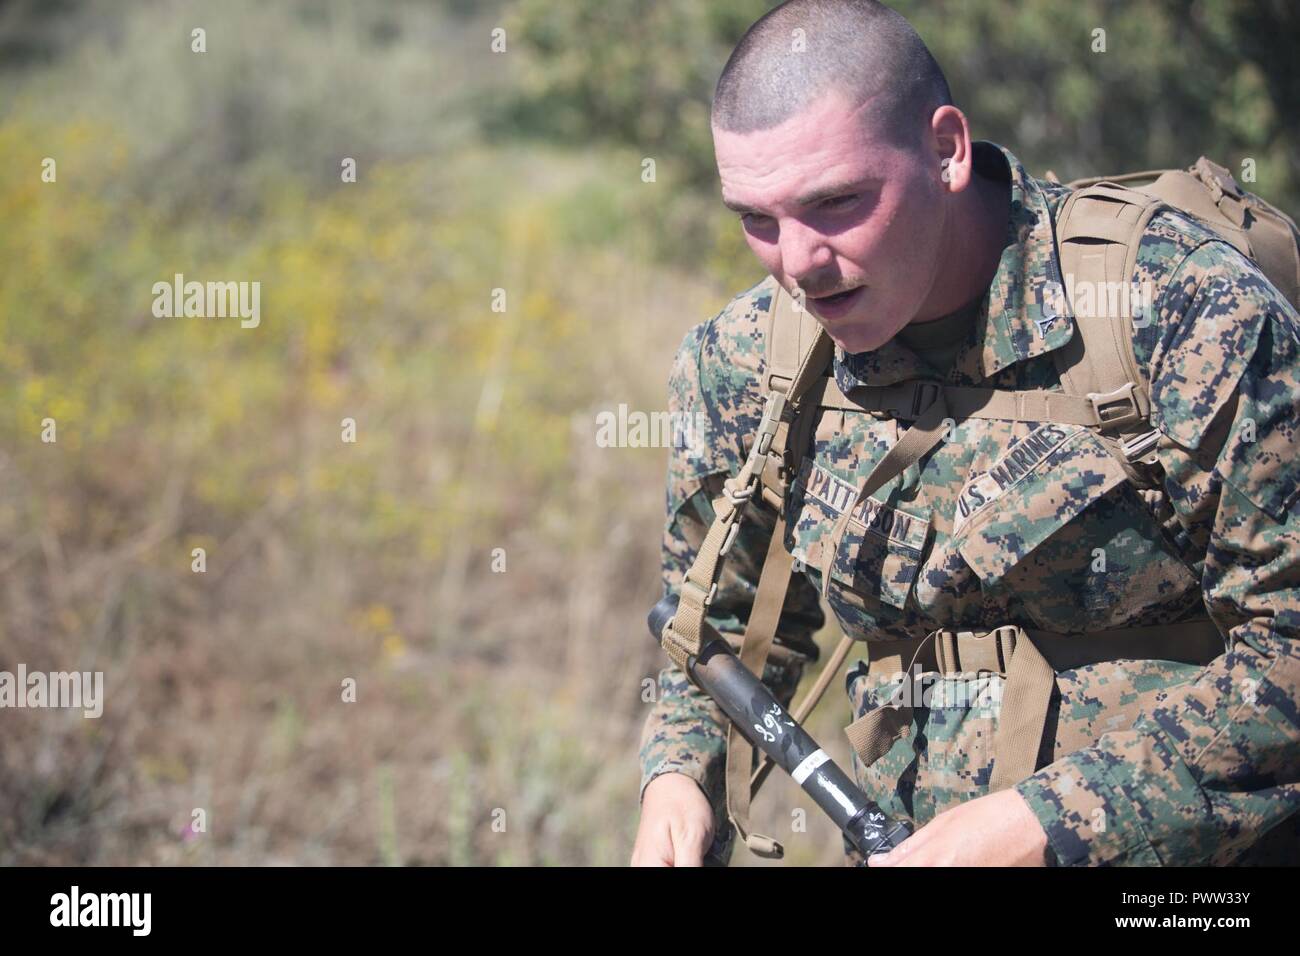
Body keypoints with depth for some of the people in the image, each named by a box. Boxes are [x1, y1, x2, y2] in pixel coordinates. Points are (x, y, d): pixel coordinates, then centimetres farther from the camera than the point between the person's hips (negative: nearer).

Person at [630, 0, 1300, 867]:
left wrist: (1049, 823, -17)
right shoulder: (742, 364, 3)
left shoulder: (1191, 310, -11)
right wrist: (679, 774, 1)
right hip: (914, 842, 3)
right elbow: (728, 623, 20)